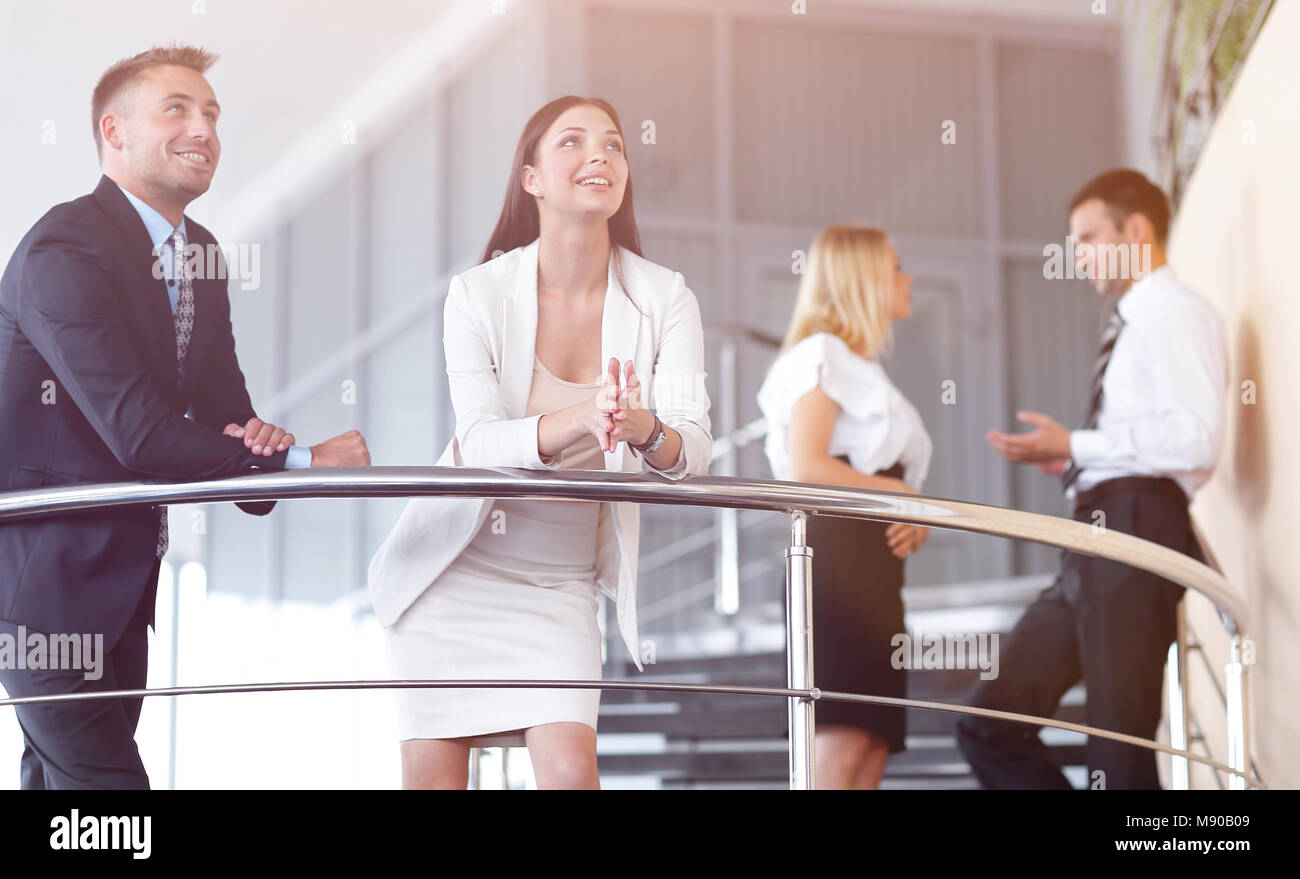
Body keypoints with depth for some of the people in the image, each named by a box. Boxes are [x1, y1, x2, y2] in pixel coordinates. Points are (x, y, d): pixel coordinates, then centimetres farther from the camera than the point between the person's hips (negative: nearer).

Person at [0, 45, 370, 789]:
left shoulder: (200, 253, 10)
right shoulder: (64, 250, -18)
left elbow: (223, 405, 11)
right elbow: (138, 433, -26)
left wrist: (253, 444, -15)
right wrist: (300, 461, -20)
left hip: (124, 581, 9)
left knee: (62, 776, 13)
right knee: (104, 777, -10)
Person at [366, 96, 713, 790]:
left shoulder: (664, 300, -6)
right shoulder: (479, 294, -10)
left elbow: (693, 449, -17)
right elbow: (480, 444, -21)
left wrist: (641, 426, -41)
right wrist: (578, 419, -40)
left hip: (561, 583, 1)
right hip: (454, 569, -1)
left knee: (570, 769, -15)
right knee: (432, 777, 1)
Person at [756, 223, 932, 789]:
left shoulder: (862, 369, 29)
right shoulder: (822, 355, 0)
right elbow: (805, 467, -15)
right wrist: (900, 493, -7)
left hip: (873, 561, 10)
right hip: (836, 553, -10)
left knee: (872, 749, 0)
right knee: (842, 742, -20)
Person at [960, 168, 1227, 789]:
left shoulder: (1176, 315, -5)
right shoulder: (1133, 325, 24)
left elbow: (1195, 437, -17)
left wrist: (1074, 444, -15)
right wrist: (1072, 462, 11)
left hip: (1136, 526, -10)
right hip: (1097, 532, 10)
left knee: (1120, 755, -7)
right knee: (990, 725, 5)